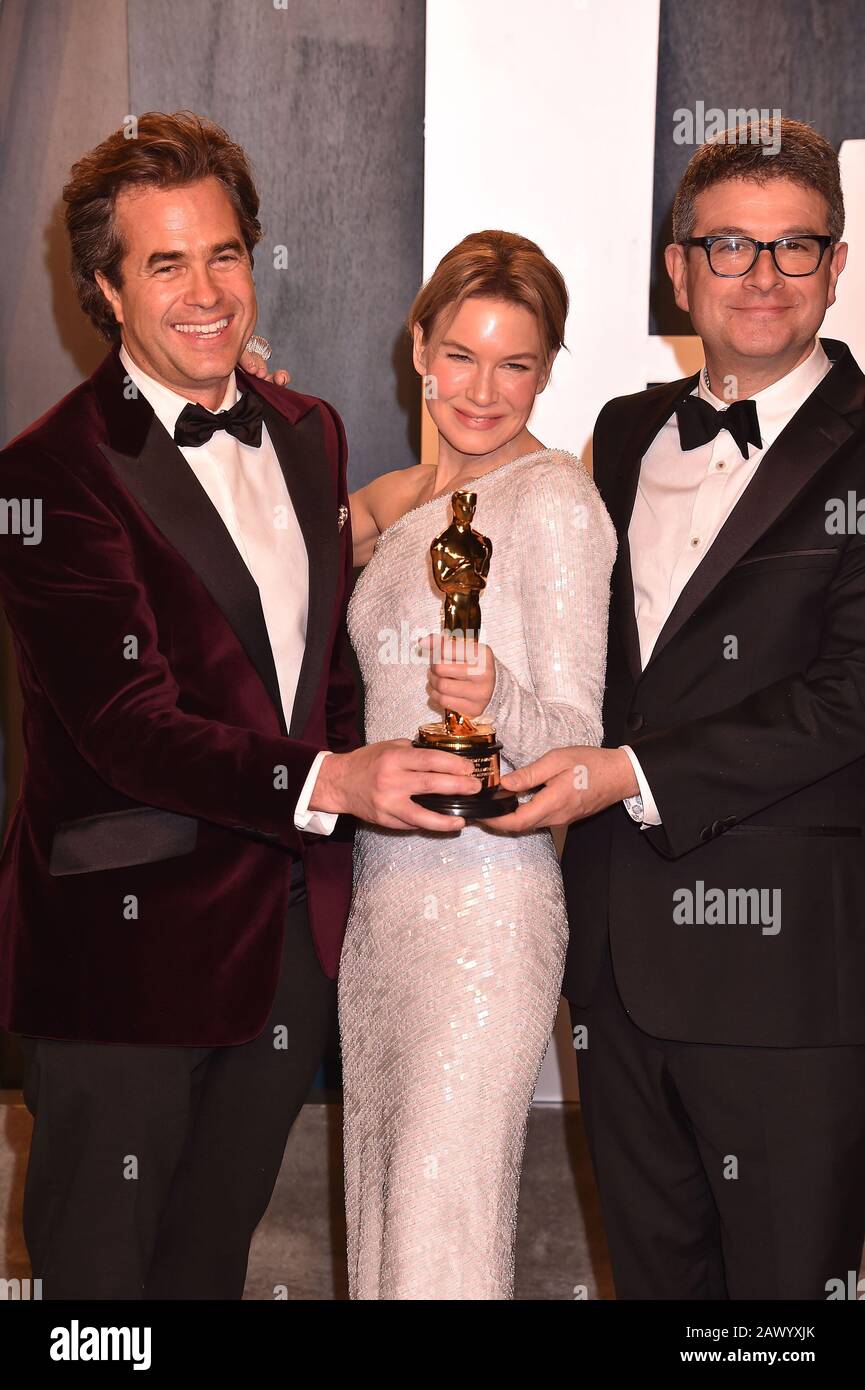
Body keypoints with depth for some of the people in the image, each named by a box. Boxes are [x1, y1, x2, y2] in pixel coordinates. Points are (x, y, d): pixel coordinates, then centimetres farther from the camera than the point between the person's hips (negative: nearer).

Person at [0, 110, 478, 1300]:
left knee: (217, 1251, 20)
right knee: (99, 1261, 9)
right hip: (124, 940, -6)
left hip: (294, 928, 6)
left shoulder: (310, 433, 9)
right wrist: (329, 781, -32)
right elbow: (126, 720, -22)